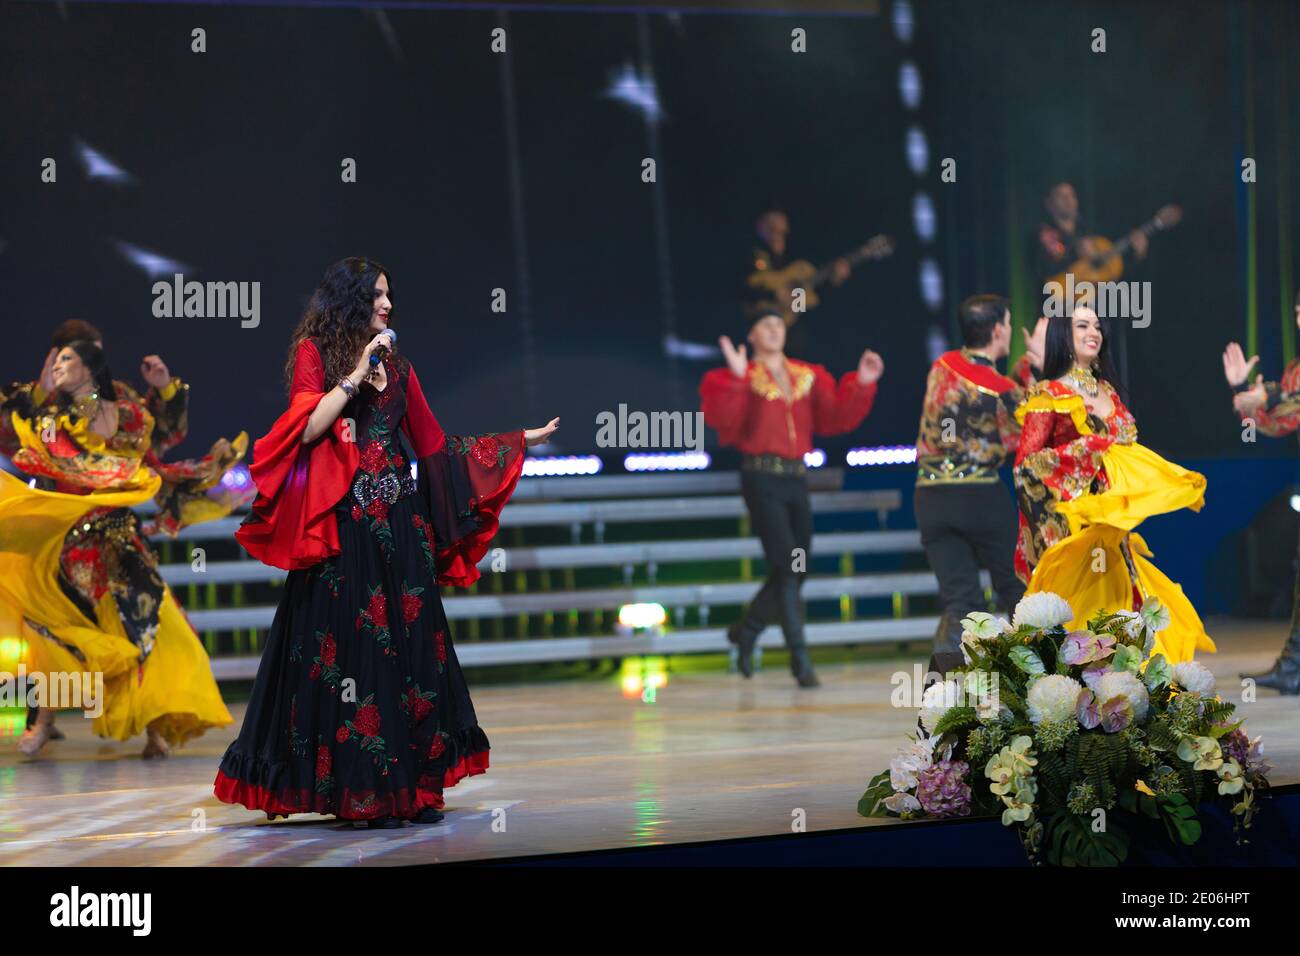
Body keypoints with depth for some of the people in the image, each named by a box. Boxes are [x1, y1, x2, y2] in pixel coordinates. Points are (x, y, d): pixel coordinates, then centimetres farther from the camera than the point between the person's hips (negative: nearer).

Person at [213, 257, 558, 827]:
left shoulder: (397, 367, 17)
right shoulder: (315, 353, 3)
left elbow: (435, 445, 17)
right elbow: (308, 428, -10)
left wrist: (521, 439, 19)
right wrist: (357, 374, -11)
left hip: (397, 524, 5)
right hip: (342, 523, -5)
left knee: (407, 644, 1)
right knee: (350, 646, -6)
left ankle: (409, 786, 5)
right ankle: (360, 792, -4)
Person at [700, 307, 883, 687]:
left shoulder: (808, 377, 13)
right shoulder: (741, 380, -2)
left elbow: (836, 417, 8)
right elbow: (725, 421, -17)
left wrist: (861, 384, -2)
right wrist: (736, 380, -27)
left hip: (796, 478, 6)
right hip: (761, 478, -6)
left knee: (796, 572, 9)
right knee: (786, 568, -13)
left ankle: (745, 631, 31)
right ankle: (800, 659, -10)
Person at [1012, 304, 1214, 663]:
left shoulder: (1107, 391, 17)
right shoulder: (1049, 396, -3)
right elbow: (1027, 464, -11)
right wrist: (1085, 449, -16)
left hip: (1111, 530, 6)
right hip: (1073, 524, -6)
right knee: (1078, 611, -10)